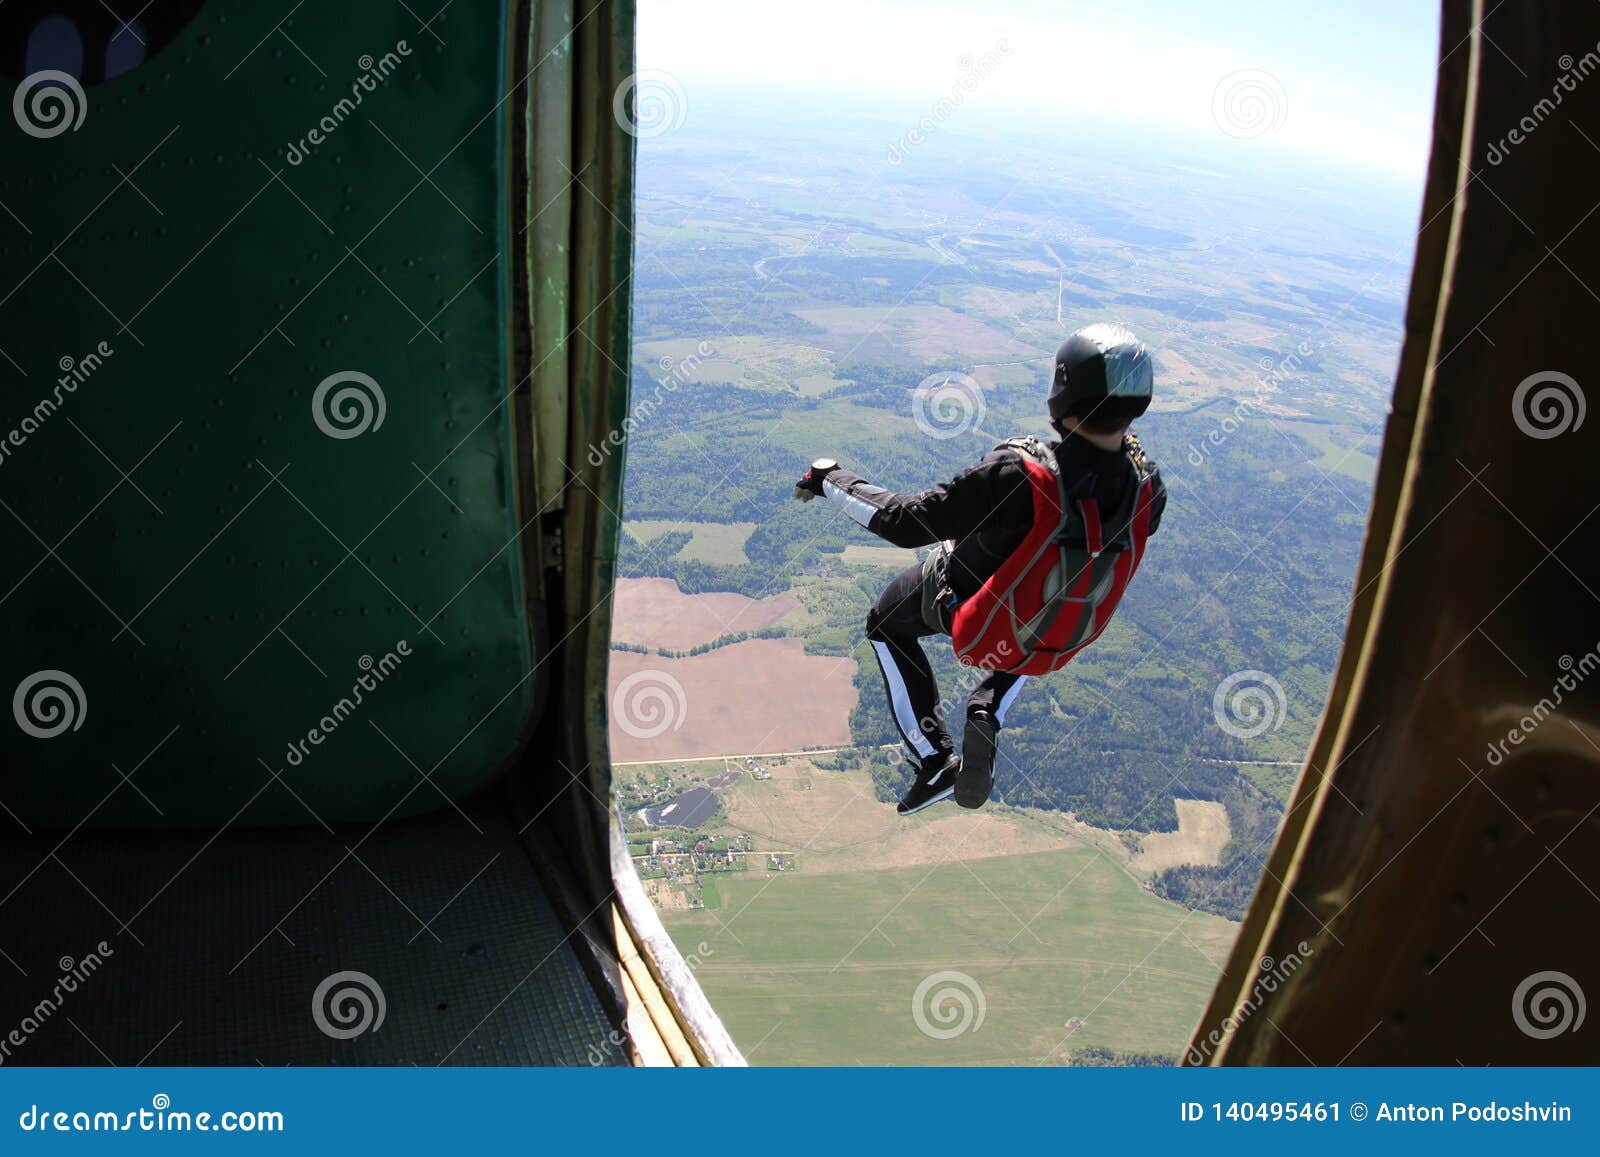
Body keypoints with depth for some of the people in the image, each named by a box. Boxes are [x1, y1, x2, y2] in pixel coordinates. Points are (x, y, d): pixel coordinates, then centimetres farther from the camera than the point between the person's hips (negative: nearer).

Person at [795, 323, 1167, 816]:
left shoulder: (1015, 475, -41)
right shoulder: (1147, 488, -27)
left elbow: (905, 522, -29)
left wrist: (832, 481, -14)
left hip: (966, 610, -3)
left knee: (887, 624, 29)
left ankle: (934, 761, 22)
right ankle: (987, 719, 18)